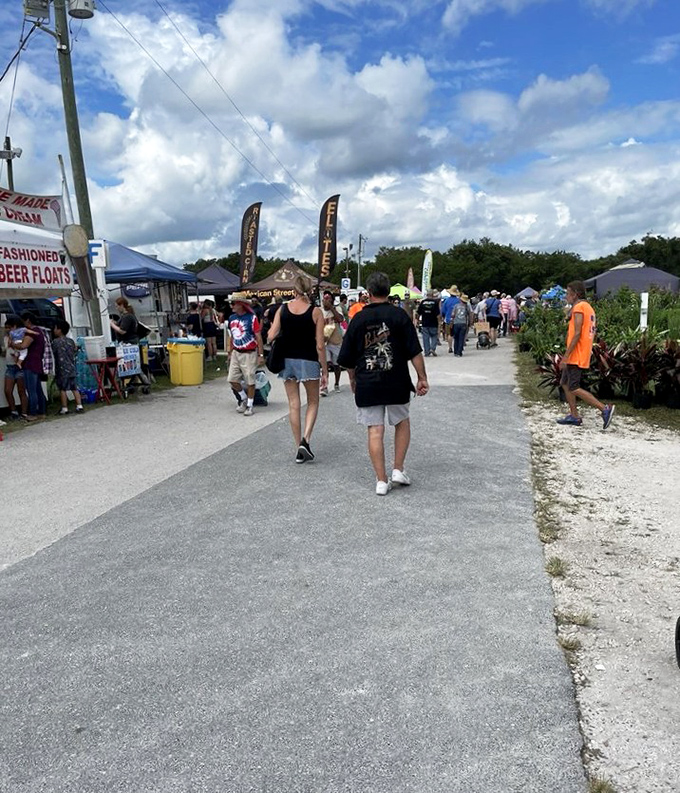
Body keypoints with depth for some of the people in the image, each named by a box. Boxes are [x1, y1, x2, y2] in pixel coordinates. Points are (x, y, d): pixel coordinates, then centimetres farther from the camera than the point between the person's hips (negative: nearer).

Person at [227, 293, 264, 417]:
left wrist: (261, 355, -10)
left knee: (250, 381, 2)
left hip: (249, 354, -6)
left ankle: (249, 405, 16)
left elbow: (258, 337, -9)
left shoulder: (252, 317, -11)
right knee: (232, 379, 3)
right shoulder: (232, 318, 6)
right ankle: (243, 398, 27)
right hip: (236, 353, 6)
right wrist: (229, 352, 15)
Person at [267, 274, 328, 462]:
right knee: (313, 402, 15)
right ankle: (305, 440, -4)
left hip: (287, 361, 3)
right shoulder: (315, 312, -8)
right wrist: (325, 371, -2)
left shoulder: (283, 309, -1)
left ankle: (299, 449, 14)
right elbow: (320, 345, -9)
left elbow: (271, 336, -5)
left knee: (293, 405, 10)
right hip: (308, 362, -2)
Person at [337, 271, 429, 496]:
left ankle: (381, 480, 7)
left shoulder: (358, 319, 1)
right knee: (402, 423, 20)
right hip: (396, 383, 0)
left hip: (367, 384, 1)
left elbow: (347, 359, 6)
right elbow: (415, 352, -7)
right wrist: (422, 378, 1)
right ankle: (398, 470, 16)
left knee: (375, 431, 4)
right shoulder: (398, 315, -4)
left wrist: (353, 379, 22)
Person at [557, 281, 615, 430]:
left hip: (576, 356, -10)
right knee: (565, 383, 16)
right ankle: (574, 416, 17)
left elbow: (577, 334, -21)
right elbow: (589, 333, 17)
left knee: (574, 388, -8)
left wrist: (566, 356, -22)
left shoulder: (579, 307, -13)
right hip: (582, 356, 10)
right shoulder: (588, 307, 17)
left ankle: (605, 409, -12)